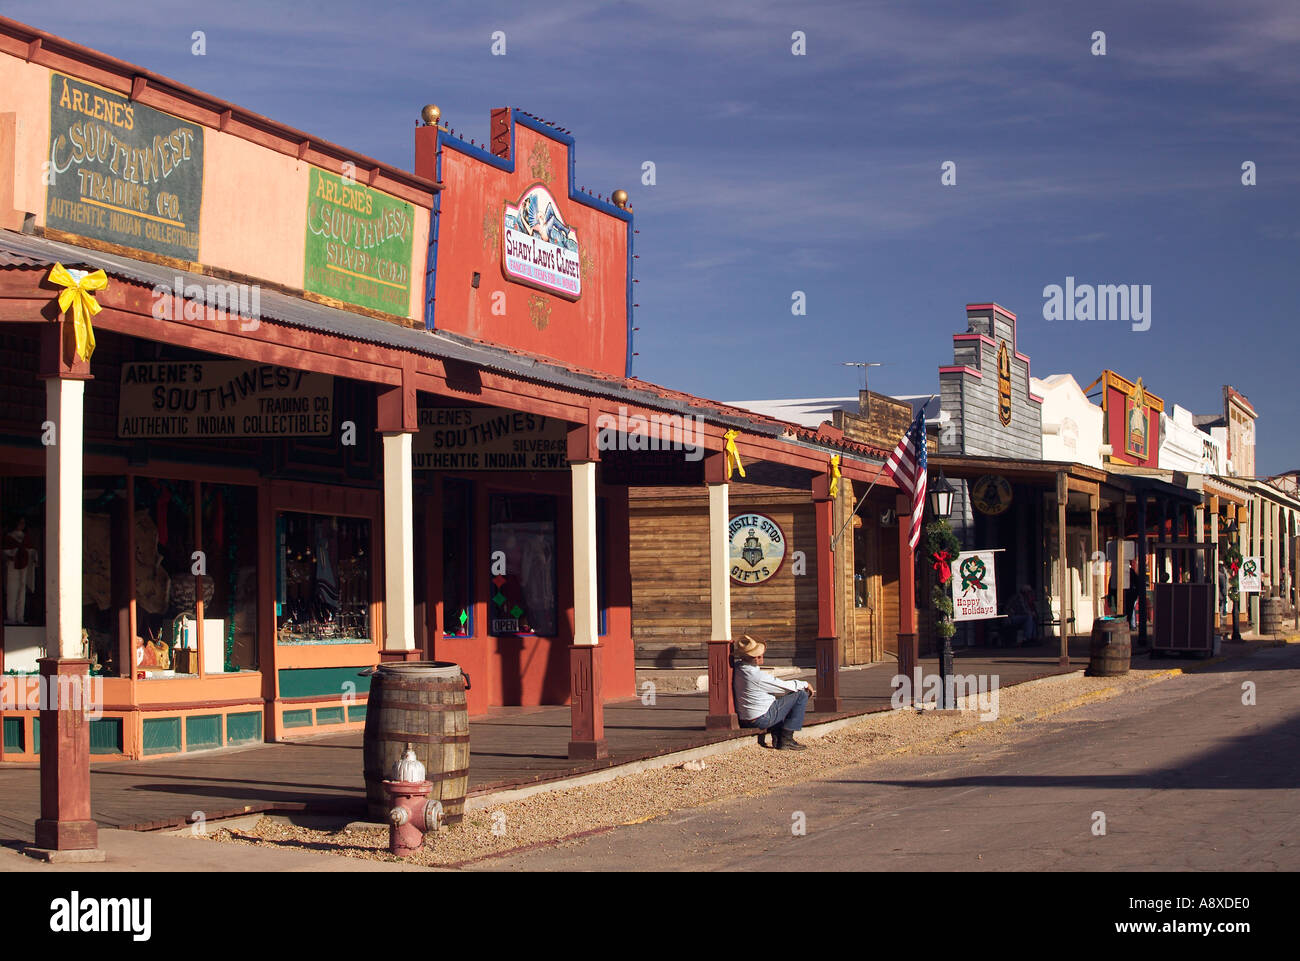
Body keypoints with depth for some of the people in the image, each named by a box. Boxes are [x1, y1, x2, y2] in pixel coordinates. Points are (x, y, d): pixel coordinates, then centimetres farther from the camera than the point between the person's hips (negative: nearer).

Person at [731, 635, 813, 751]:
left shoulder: (738, 666, -3)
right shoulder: (757, 676, -26)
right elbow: (784, 686, -12)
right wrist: (805, 684, 2)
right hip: (762, 719, -9)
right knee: (801, 695, -5)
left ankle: (777, 737, 26)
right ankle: (786, 739, -1)